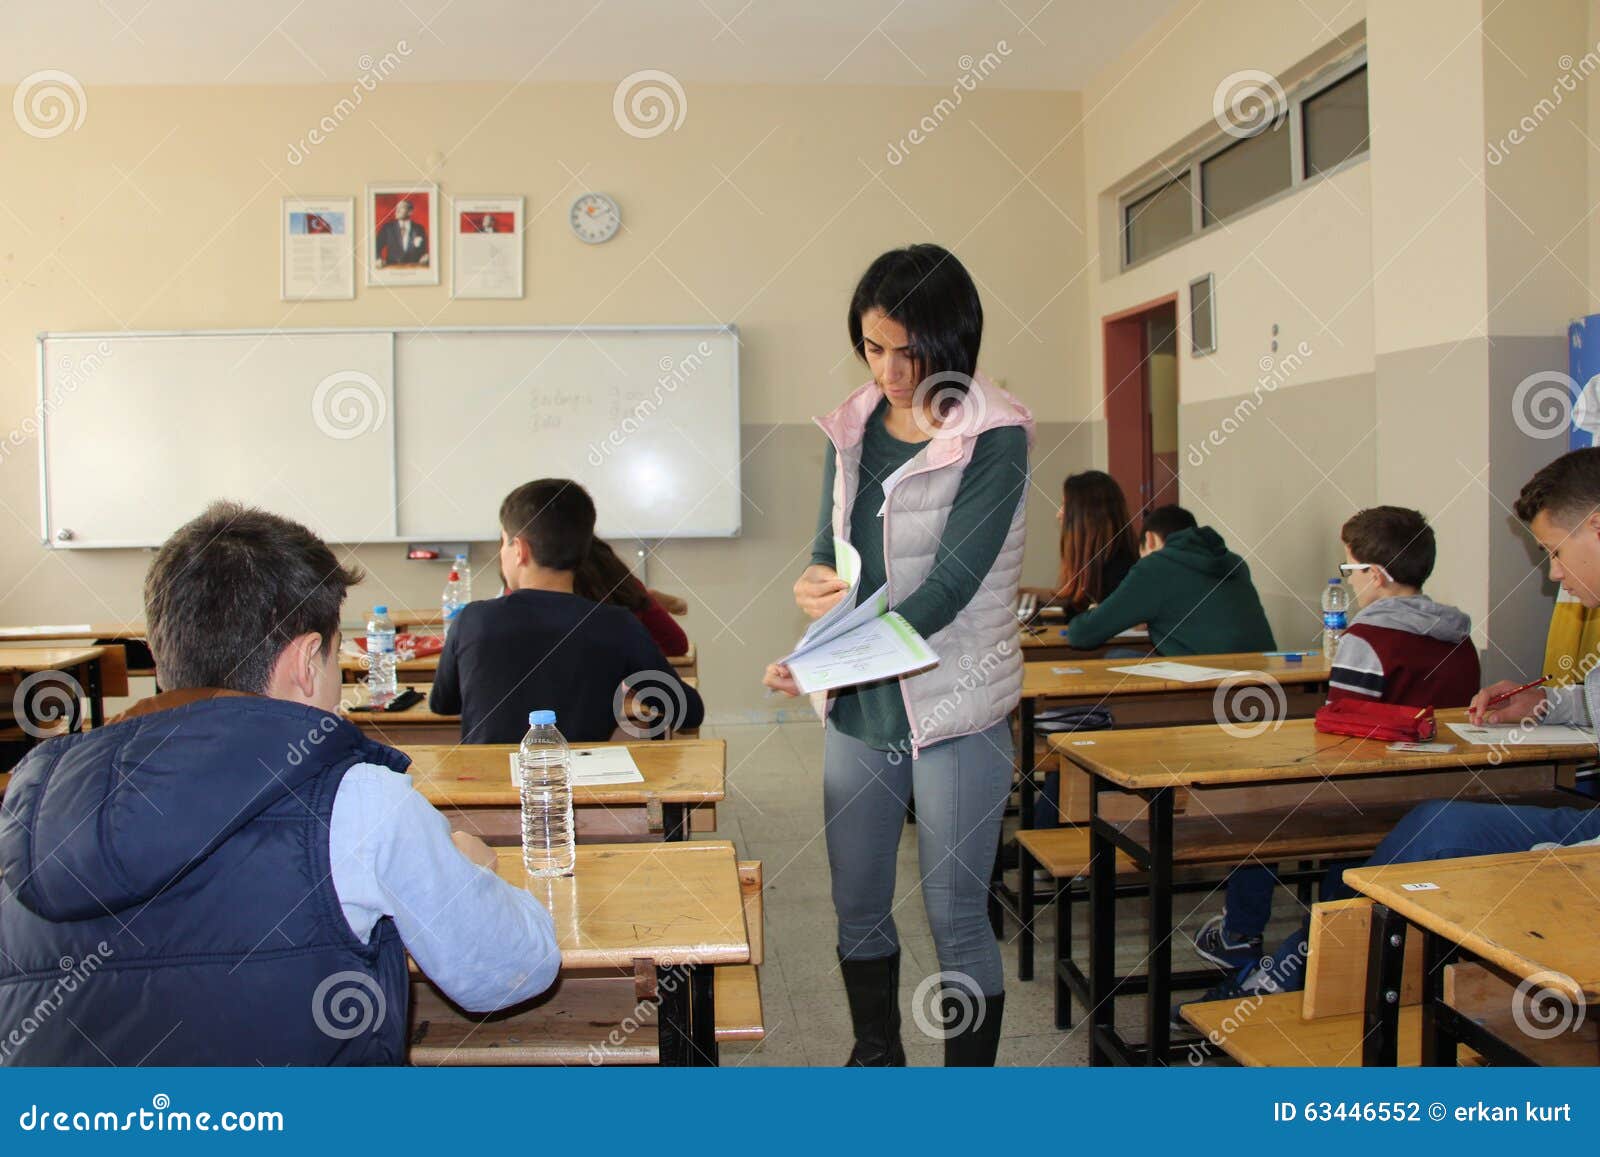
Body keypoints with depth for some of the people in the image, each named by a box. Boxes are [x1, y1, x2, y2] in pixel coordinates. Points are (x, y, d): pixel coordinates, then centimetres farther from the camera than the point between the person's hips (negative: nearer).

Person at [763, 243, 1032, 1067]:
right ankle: (875, 1057, 38)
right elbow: (829, 548, 11)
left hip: (952, 710, -5)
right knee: (858, 909, 16)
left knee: (956, 918, 4)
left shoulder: (995, 436, -11)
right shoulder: (853, 427, 7)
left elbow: (953, 582, -19)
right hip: (856, 707, 6)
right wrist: (816, 585, -14)